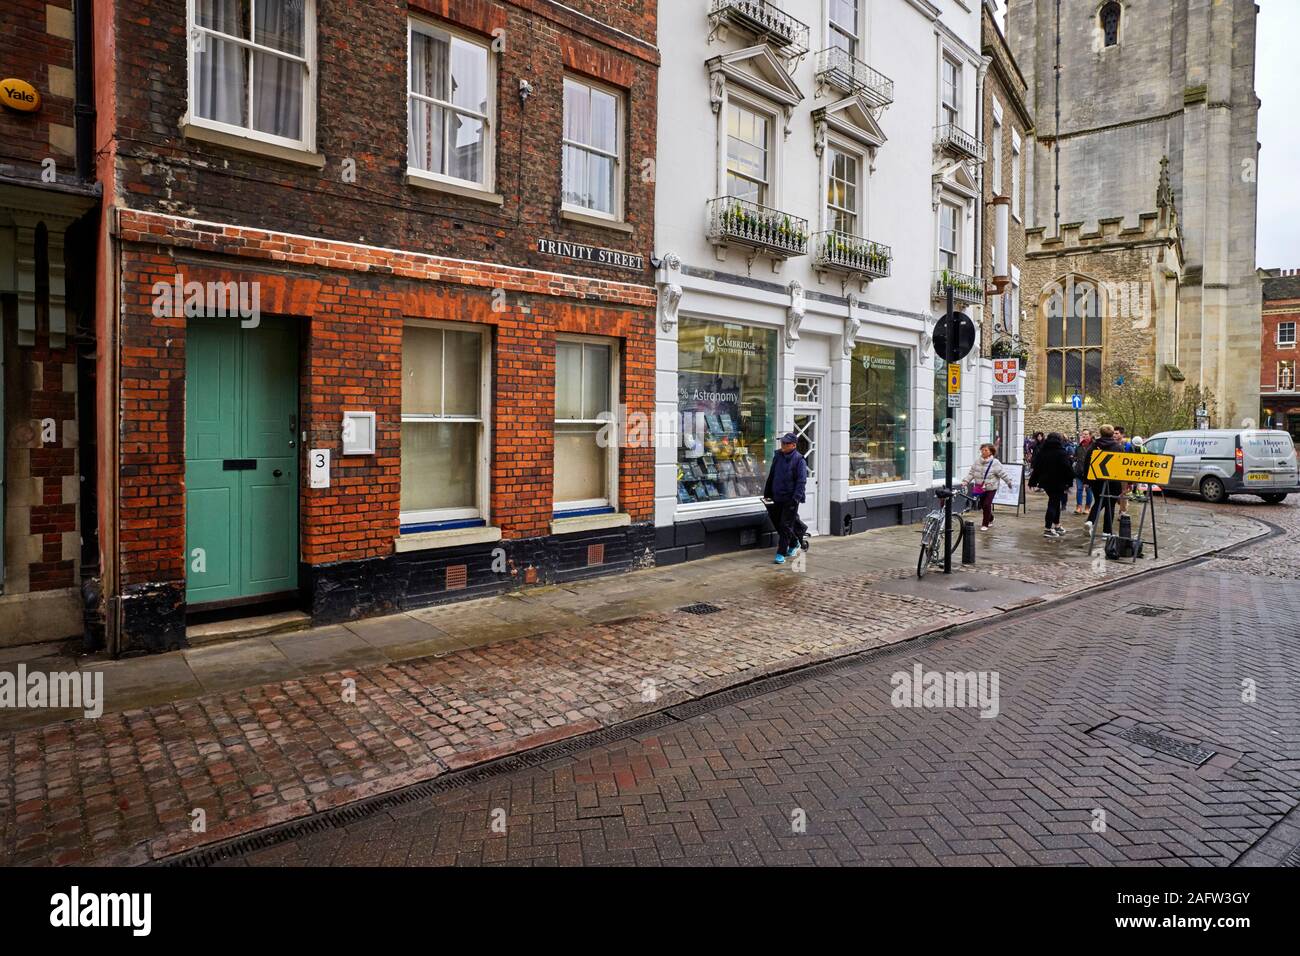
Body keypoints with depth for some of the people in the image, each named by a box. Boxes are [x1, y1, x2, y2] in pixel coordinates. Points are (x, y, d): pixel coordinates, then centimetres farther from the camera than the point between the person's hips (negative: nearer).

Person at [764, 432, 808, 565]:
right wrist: (767, 493, 17)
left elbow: (801, 481, -12)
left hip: (790, 499, -7)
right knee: (778, 523, 14)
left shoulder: (799, 460, -9)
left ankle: (781, 554, 0)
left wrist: (796, 498, -21)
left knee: (785, 525, -5)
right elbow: (771, 476, 17)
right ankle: (794, 544, 36)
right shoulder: (777, 457, 9)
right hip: (777, 498, 7)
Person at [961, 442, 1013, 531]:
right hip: (980, 488, 5)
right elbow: (971, 473, 3)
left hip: (990, 488, -5)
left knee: (987, 505, -10)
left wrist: (1008, 482, -2)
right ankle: (990, 519, 39)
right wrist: (965, 482, -5)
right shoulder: (977, 462, 2)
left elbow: (1002, 474, -5)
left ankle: (985, 524, 1)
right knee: (982, 505, 13)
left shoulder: (995, 463, -9)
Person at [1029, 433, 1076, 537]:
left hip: (1045, 481, 6)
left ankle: (1056, 525, 27)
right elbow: (1068, 469, -15)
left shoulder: (1041, 452, 4)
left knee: (1054, 502, 19)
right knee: (1054, 503, -2)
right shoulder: (1062, 452, -11)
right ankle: (1048, 529, -4)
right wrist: (1069, 482, -8)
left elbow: (1036, 467, 8)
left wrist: (1033, 481, 12)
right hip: (1058, 482, -6)